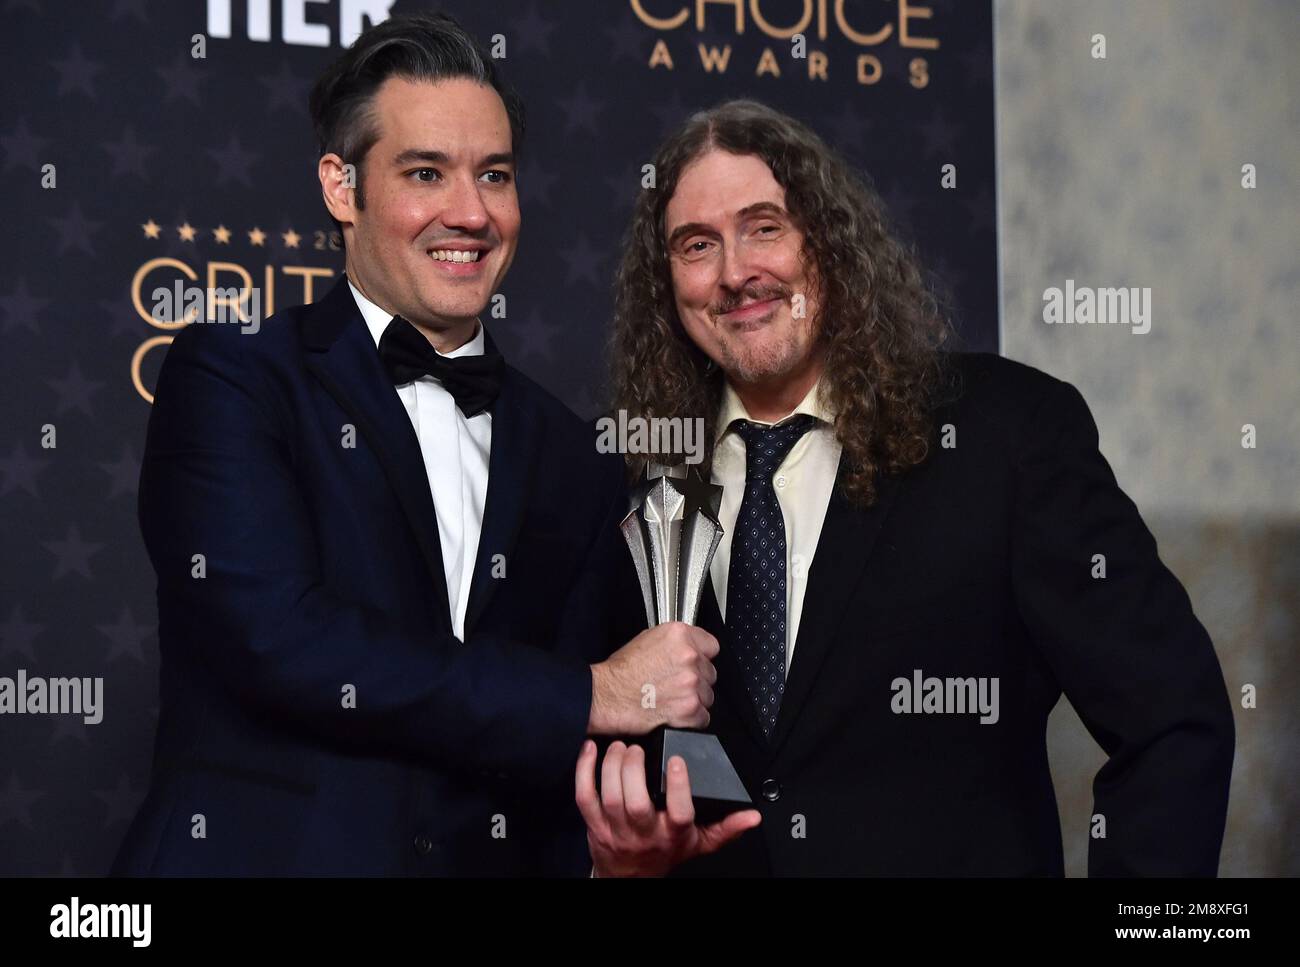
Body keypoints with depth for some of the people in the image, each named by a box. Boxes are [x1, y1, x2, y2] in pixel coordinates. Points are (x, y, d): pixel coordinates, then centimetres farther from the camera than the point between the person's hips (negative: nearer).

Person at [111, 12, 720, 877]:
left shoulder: (576, 465, 10)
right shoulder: (228, 378, -2)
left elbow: (571, 775, 10)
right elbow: (276, 638, -16)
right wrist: (591, 696, -11)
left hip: (492, 855, 4)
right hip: (263, 851, -4)